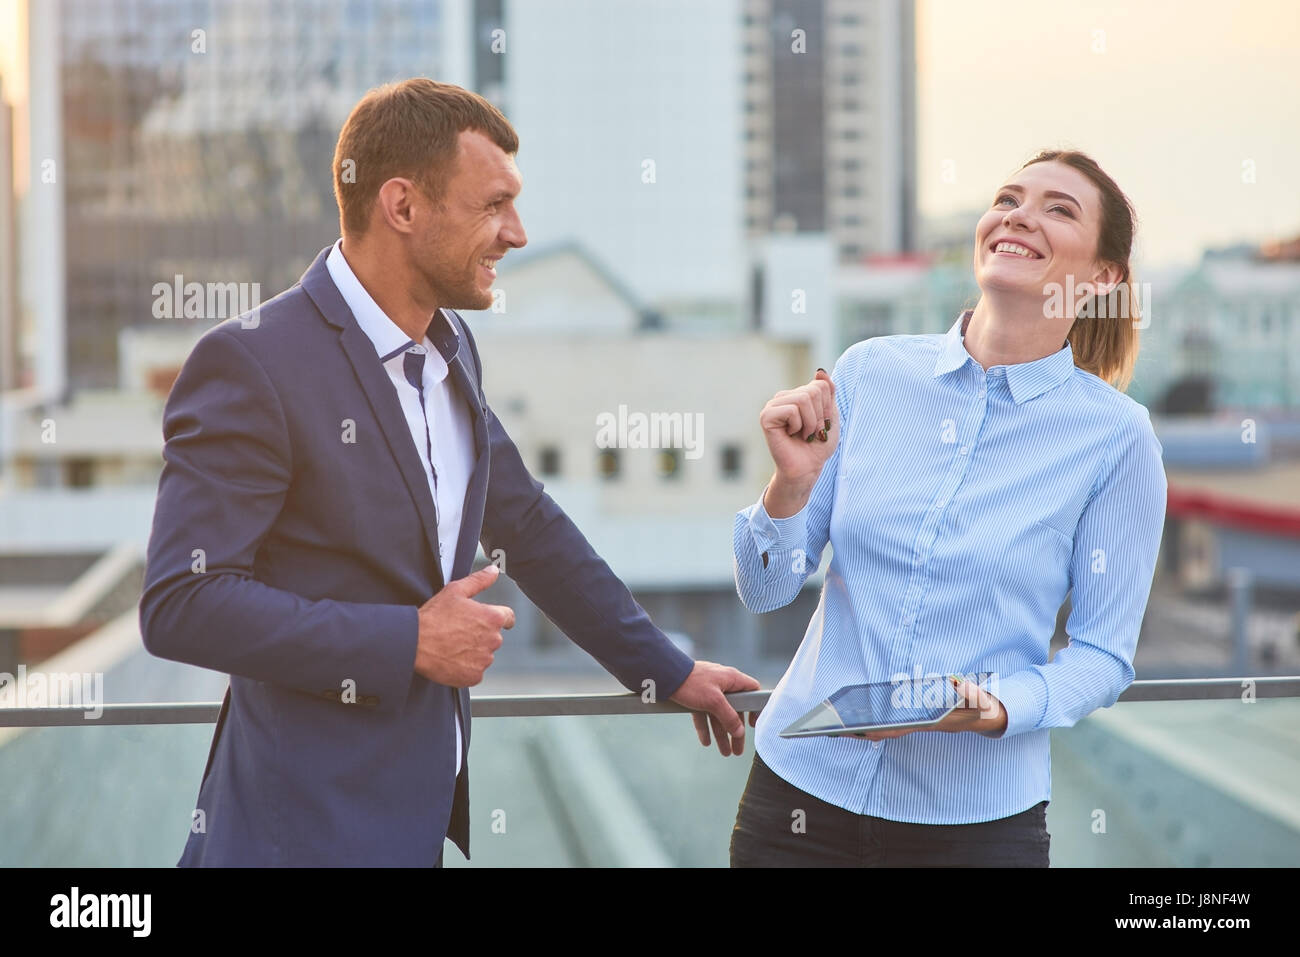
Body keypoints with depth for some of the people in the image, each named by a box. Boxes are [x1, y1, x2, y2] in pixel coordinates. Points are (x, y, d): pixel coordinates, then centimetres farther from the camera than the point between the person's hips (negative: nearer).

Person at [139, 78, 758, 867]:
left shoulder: (452, 351, 9)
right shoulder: (251, 364, -16)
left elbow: (529, 526, 21)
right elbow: (180, 603, -20)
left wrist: (669, 671, 24)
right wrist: (409, 642, -18)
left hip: (429, 799, 8)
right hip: (315, 823, -7)